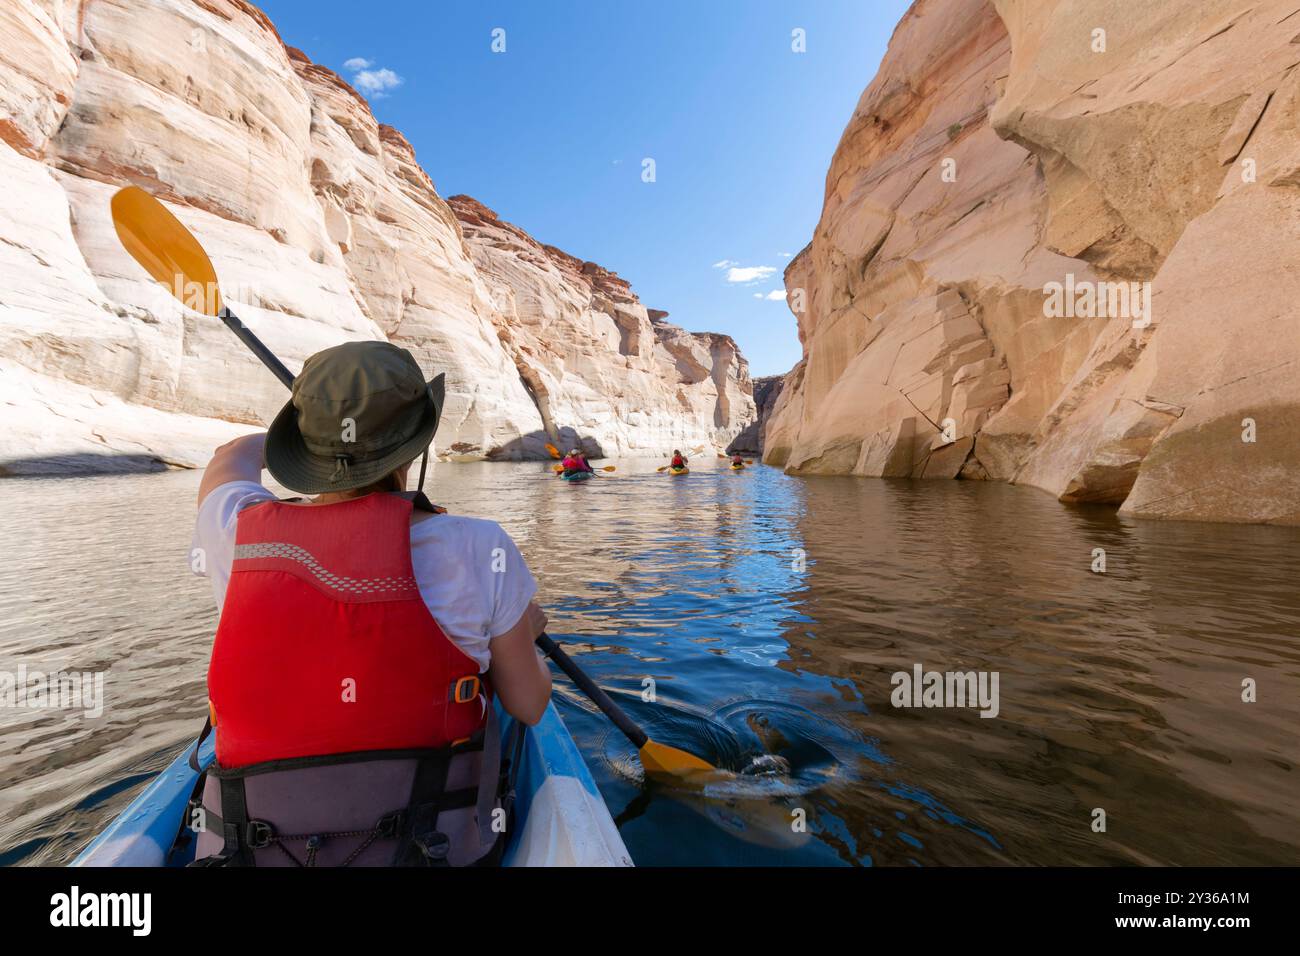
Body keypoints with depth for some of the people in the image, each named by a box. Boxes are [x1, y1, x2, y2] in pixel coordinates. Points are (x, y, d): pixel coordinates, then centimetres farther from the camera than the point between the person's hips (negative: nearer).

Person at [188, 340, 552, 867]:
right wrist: (525, 634, 12)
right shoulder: (476, 548, -22)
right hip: (437, 846, -2)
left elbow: (232, 458, 14)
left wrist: (311, 435, 33)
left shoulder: (237, 533, -13)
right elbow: (529, 706, -9)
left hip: (248, 848, 3)